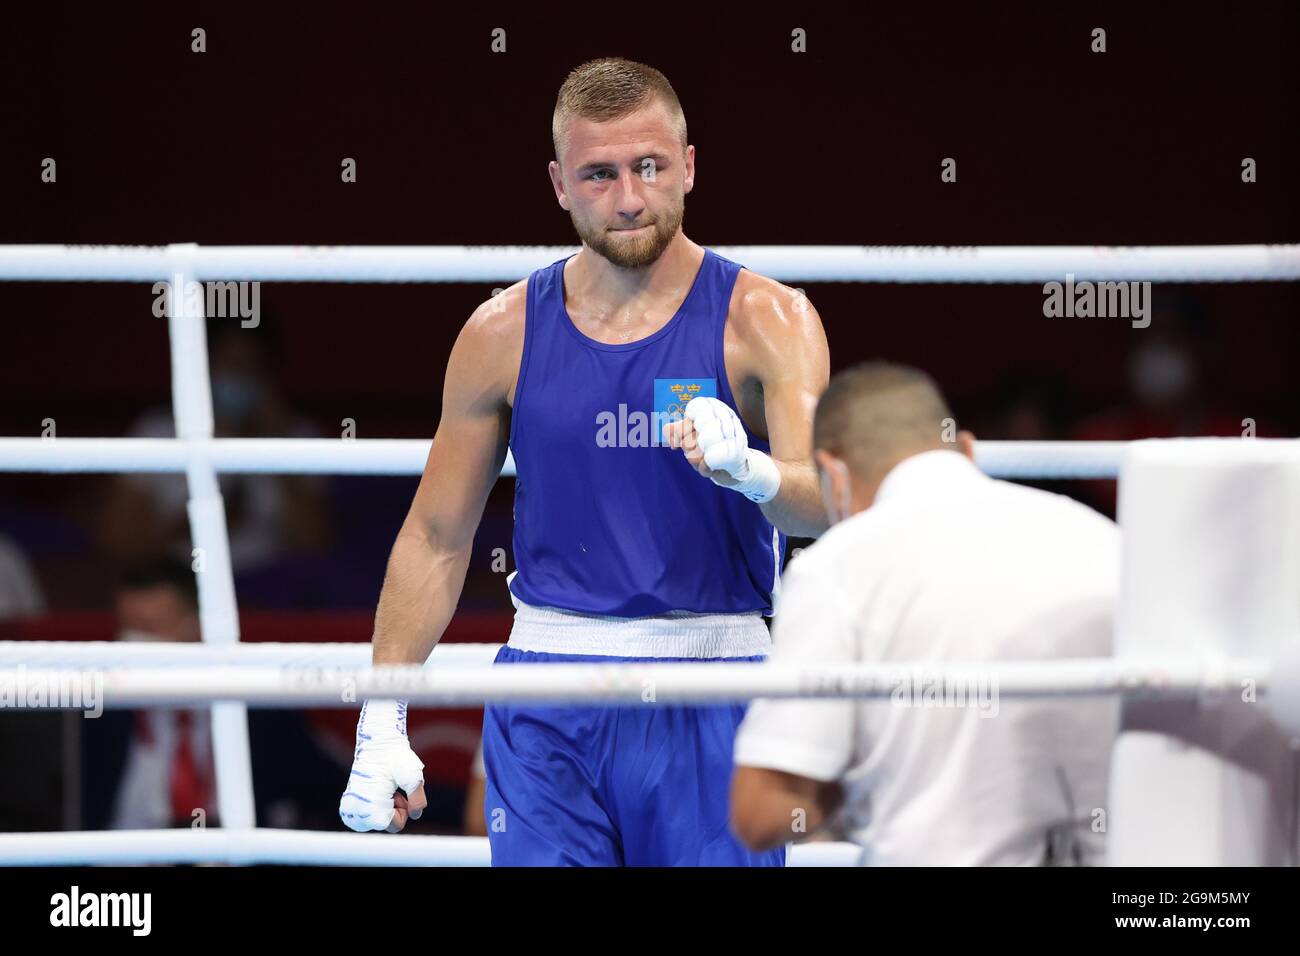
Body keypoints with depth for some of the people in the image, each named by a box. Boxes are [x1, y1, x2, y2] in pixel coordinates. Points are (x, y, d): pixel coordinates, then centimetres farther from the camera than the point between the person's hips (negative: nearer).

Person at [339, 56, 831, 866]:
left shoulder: (768, 321, -3)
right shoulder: (505, 334, 5)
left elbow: (826, 500, -16)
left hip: (708, 703, -1)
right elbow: (436, 539, 11)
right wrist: (381, 723, 5)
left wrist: (749, 472, -39)